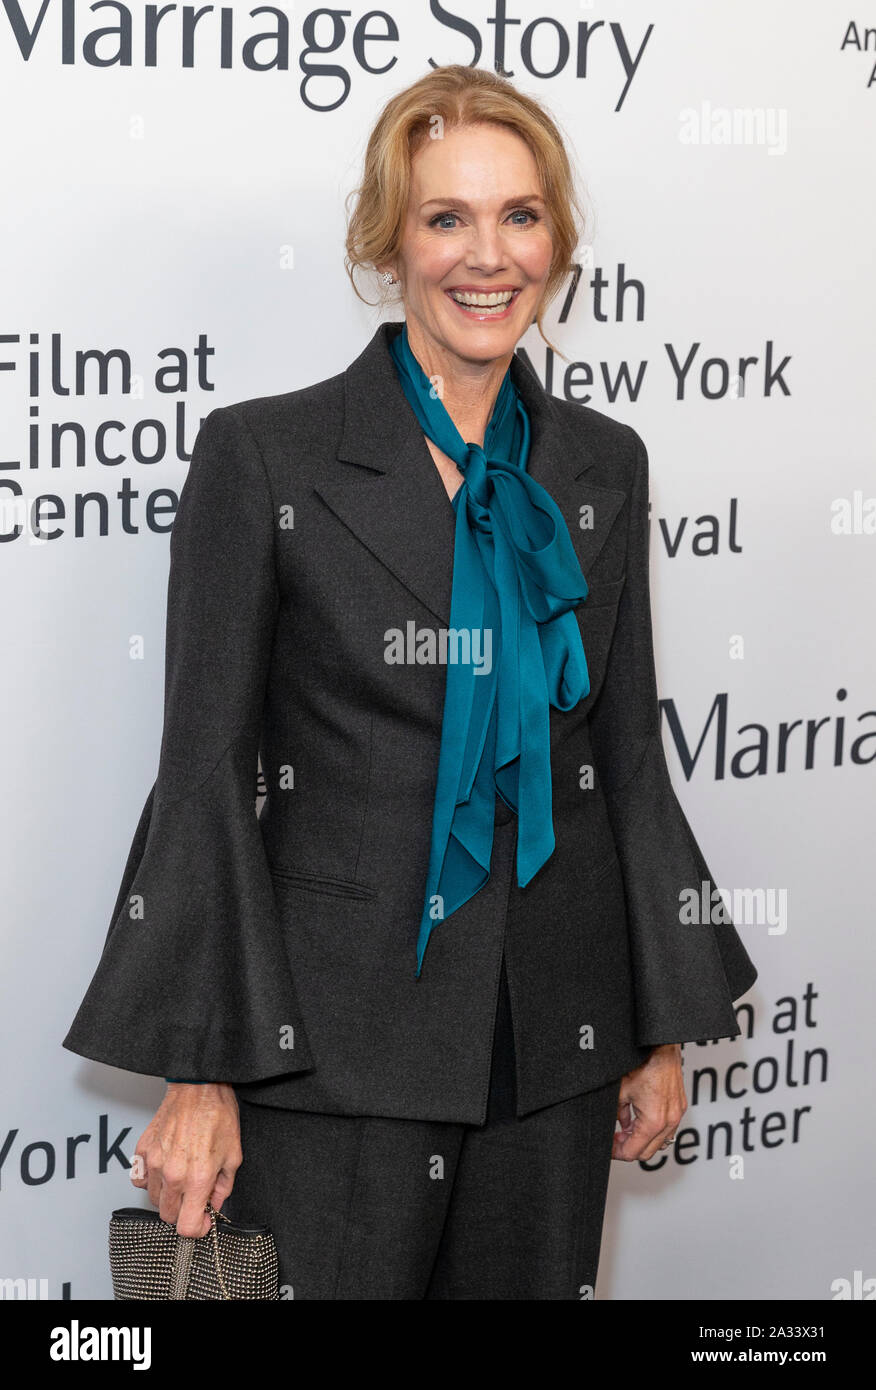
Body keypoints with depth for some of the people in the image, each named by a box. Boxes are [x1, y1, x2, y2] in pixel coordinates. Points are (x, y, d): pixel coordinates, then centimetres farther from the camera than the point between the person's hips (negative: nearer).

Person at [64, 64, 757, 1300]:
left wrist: (664, 1027, 11)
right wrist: (198, 1073, -10)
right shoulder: (264, 456, -6)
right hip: (336, 1048, -4)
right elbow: (205, 776, -6)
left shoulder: (602, 467, 7)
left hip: (553, 1045, 4)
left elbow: (627, 756, 12)